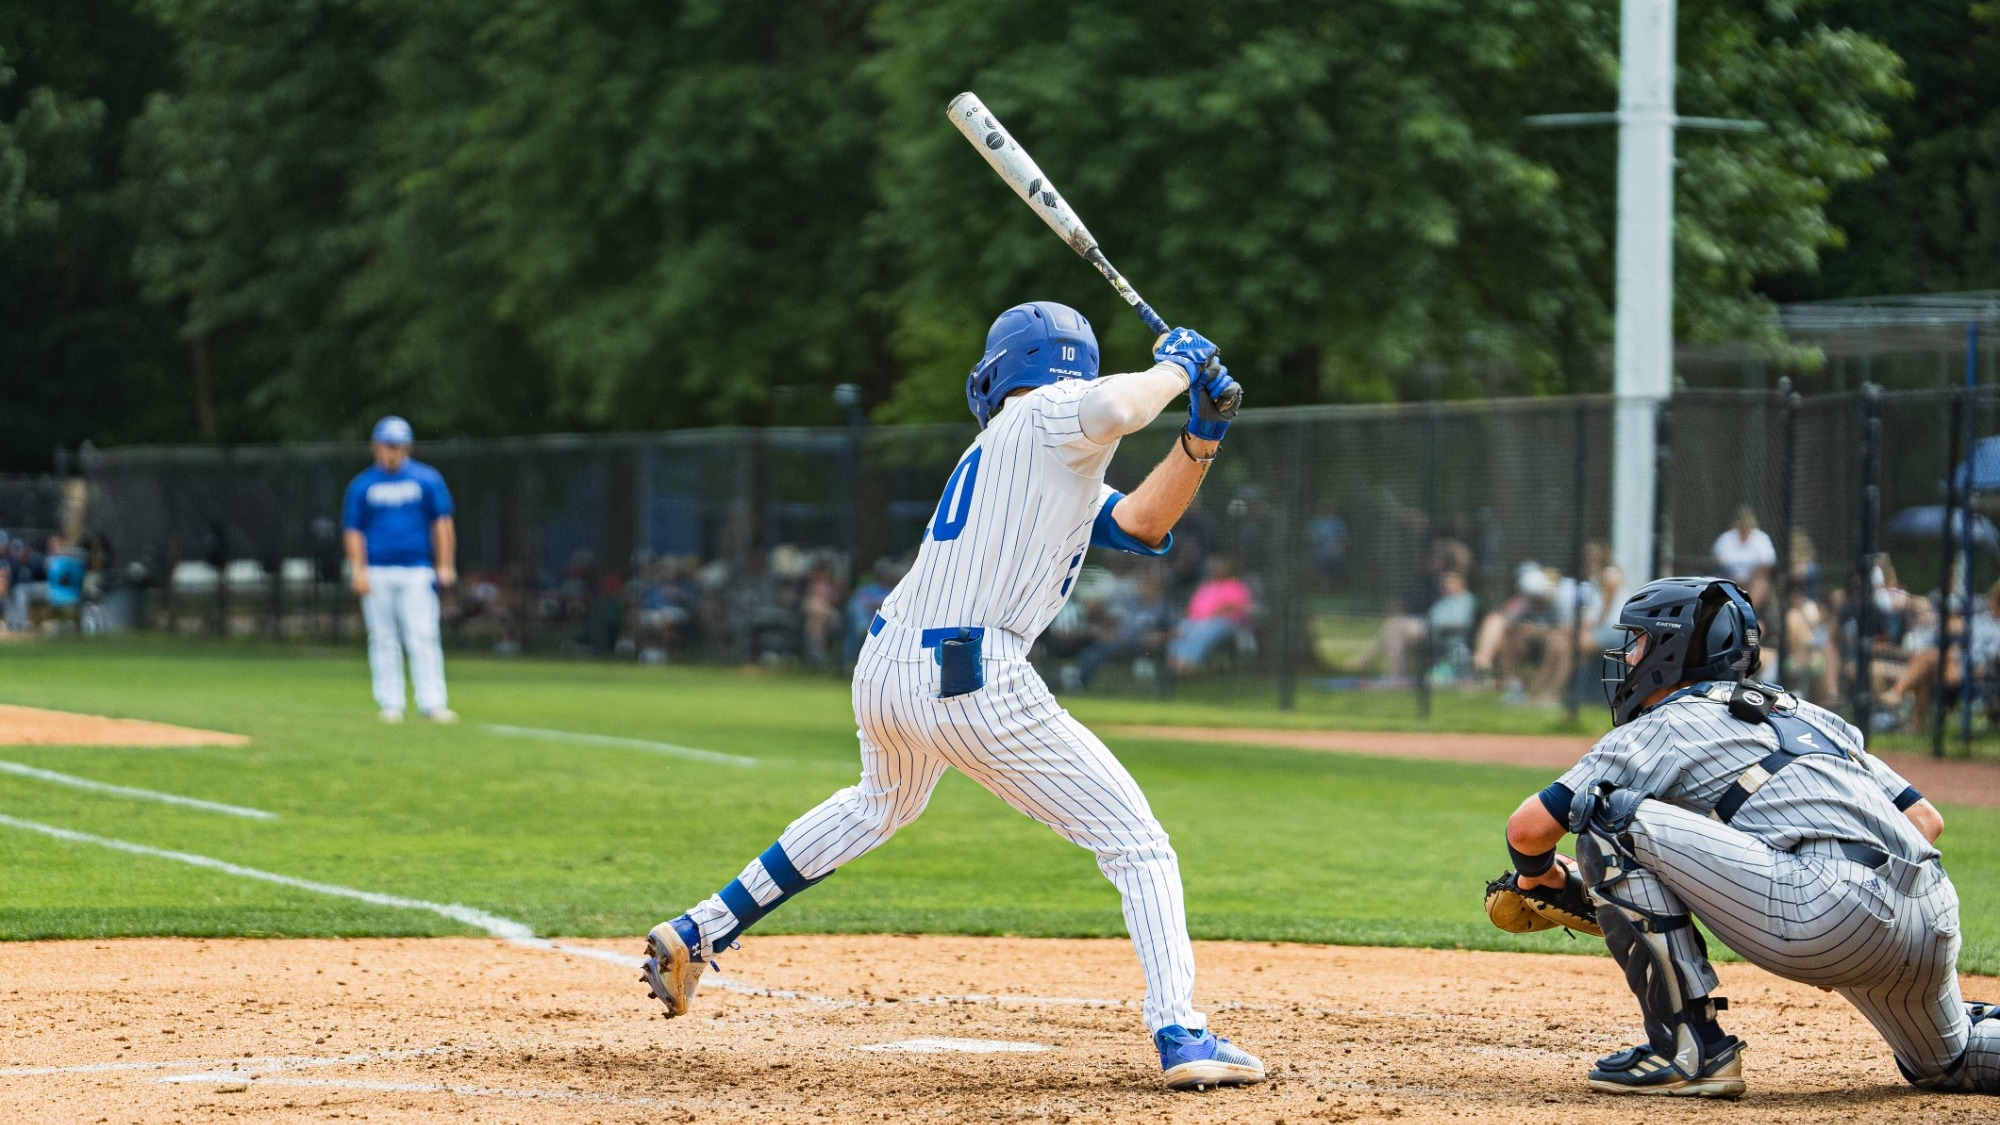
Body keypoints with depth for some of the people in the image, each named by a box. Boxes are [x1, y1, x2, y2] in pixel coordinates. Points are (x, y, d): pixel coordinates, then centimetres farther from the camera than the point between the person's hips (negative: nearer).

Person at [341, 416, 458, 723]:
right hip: (377, 573, 1)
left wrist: (445, 566, -1)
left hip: (416, 571, -1)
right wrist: (358, 571, -5)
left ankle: (432, 703, -12)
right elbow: (354, 531, 6)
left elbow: (442, 523, 7)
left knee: (423, 637, -9)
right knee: (383, 640, 2)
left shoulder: (427, 479, 7)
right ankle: (390, 703, 7)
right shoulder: (362, 485, 8)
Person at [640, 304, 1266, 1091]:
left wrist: (1200, 438, 8)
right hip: (973, 682, -8)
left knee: (883, 804, 39)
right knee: (1136, 845, -1)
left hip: (882, 671, 8)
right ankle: (1180, 1038, -17)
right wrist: (1176, 366, -3)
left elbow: (1140, 525, 19)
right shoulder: (1052, 416, 3)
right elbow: (1111, 409, -23)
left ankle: (697, 935, 41)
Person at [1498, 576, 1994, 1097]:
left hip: (1827, 910, -8)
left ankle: (1690, 1049, -3)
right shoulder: (1809, 714, 31)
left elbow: (1528, 828, 5)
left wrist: (1543, 874, 28)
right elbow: (1926, 818, 27)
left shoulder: (1663, 726, 11)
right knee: (1951, 1065, 34)